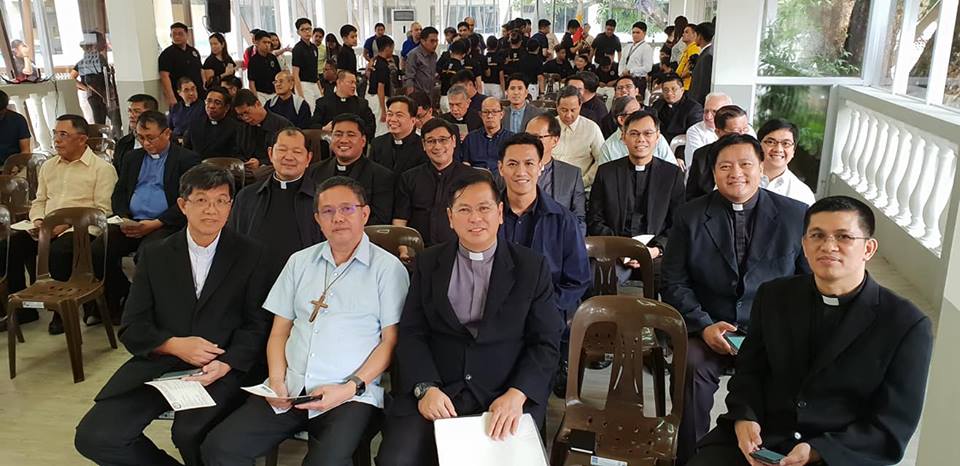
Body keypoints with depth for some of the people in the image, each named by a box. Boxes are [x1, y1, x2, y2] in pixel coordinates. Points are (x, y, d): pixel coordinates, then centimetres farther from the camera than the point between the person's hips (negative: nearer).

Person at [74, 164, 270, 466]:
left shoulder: (249, 255, 4)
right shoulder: (155, 256, 11)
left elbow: (257, 325, 1)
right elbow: (132, 328, 8)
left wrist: (225, 364, -17)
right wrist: (175, 345, -11)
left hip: (219, 371, -3)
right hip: (157, 365, 4)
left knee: (190, 434, -31)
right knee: (93, 437, -15)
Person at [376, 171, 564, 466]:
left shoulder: (532, 267, 4)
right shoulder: (428, 263, 9)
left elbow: (546, 343, 1)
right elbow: (411, 333, 5)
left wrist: (516, 395, -14)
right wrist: (425, 388, -11)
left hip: (507, 396, -1)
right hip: (435, 391, 1)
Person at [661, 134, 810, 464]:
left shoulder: (796, 216, 3)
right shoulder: (690, 216, 4)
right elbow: (674, 283, 3)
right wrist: (704, 326, -13)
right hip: (708, 329, 0)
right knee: (693, 366, -30)